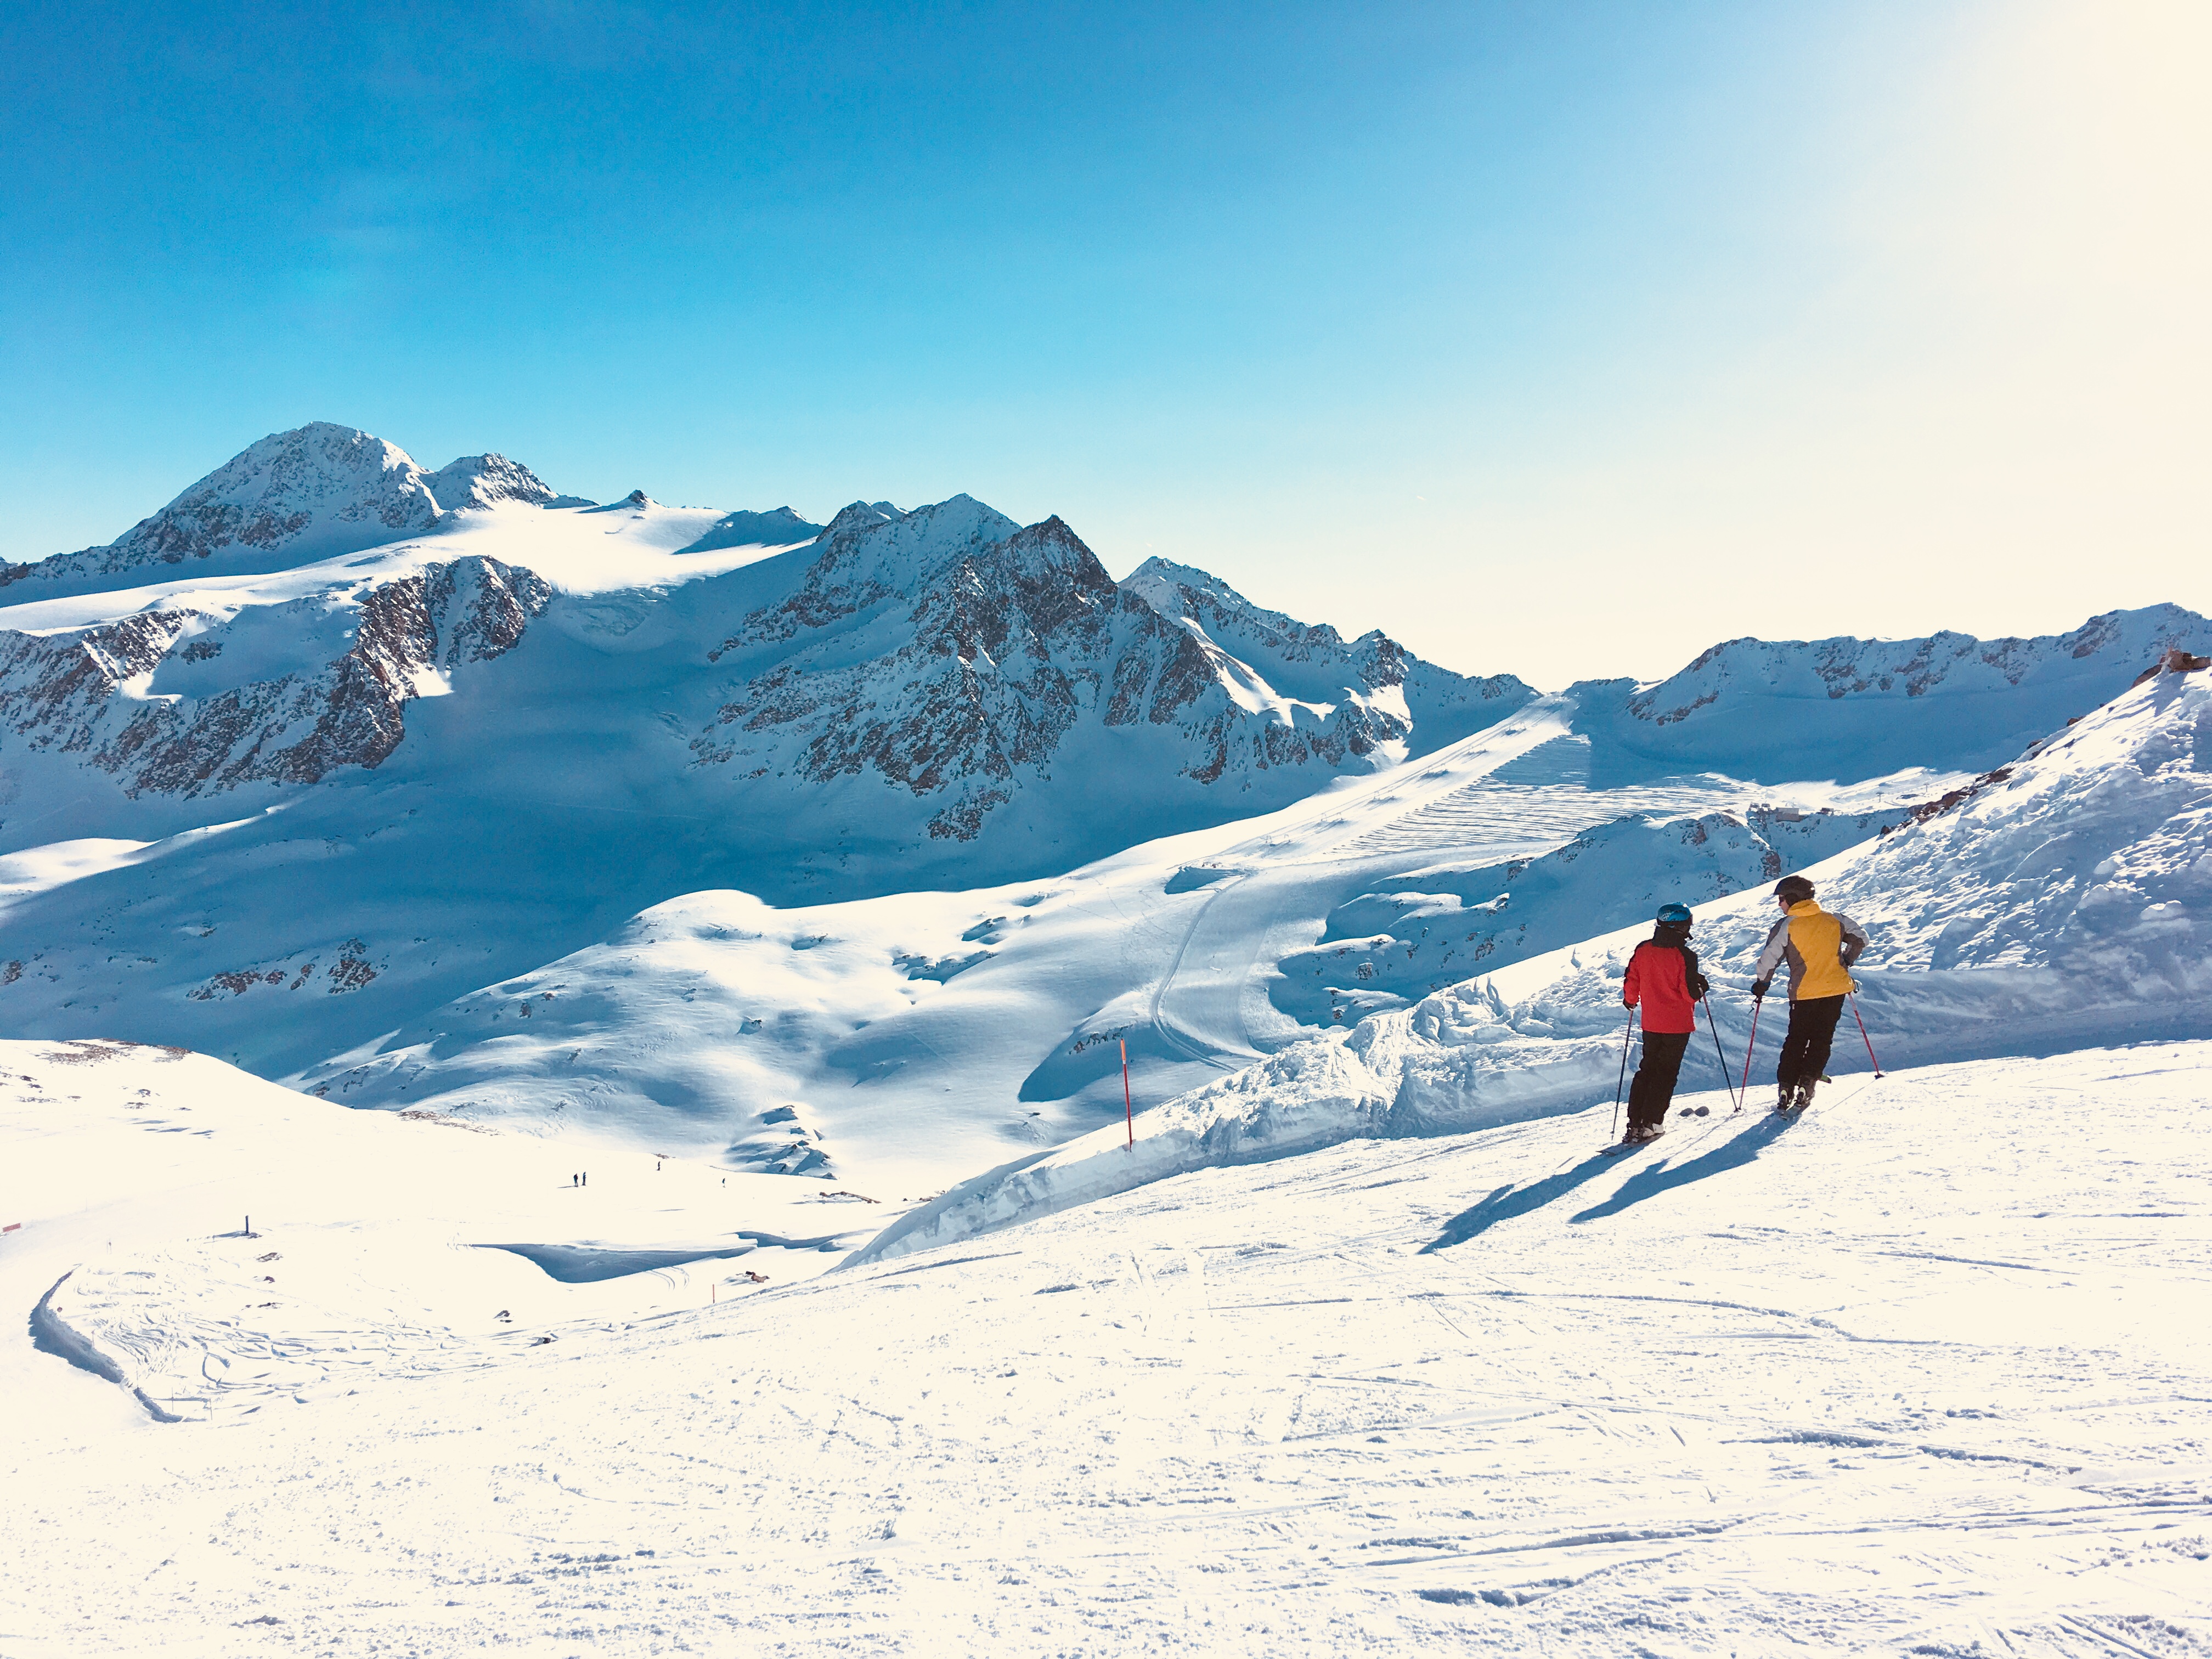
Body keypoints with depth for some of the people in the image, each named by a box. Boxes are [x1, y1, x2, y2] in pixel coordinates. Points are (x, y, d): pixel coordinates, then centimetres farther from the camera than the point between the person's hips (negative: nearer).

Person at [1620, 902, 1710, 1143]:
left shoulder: (1642, 950, -2)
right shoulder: (1685, 955, -15)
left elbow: (1631, 984, 3)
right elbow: (1690, 993, -15)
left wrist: (1631, 1000, 23)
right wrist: (1701, 987, 6)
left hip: (1651, 1024, 4)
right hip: (1678, 1024, -4)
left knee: (1646, 1070, 15)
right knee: (1666, 1074, 4)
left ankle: (1634, 1123, 9)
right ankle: (1651, 1124, 0)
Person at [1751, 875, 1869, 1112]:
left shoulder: (1786, 926, -8)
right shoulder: (1834, 919, 4)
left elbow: (1770, 958, -9)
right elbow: (1860, 938, 13)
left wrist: (1761, 984, 8)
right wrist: (1846, 963, 26)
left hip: (1804, 994, -2)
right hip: (1836, 989, 3)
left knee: (1796, 1040, 11)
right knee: (1822, 1039, 11)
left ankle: (1786, 1090, 7)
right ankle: (1806, 1086, 0)